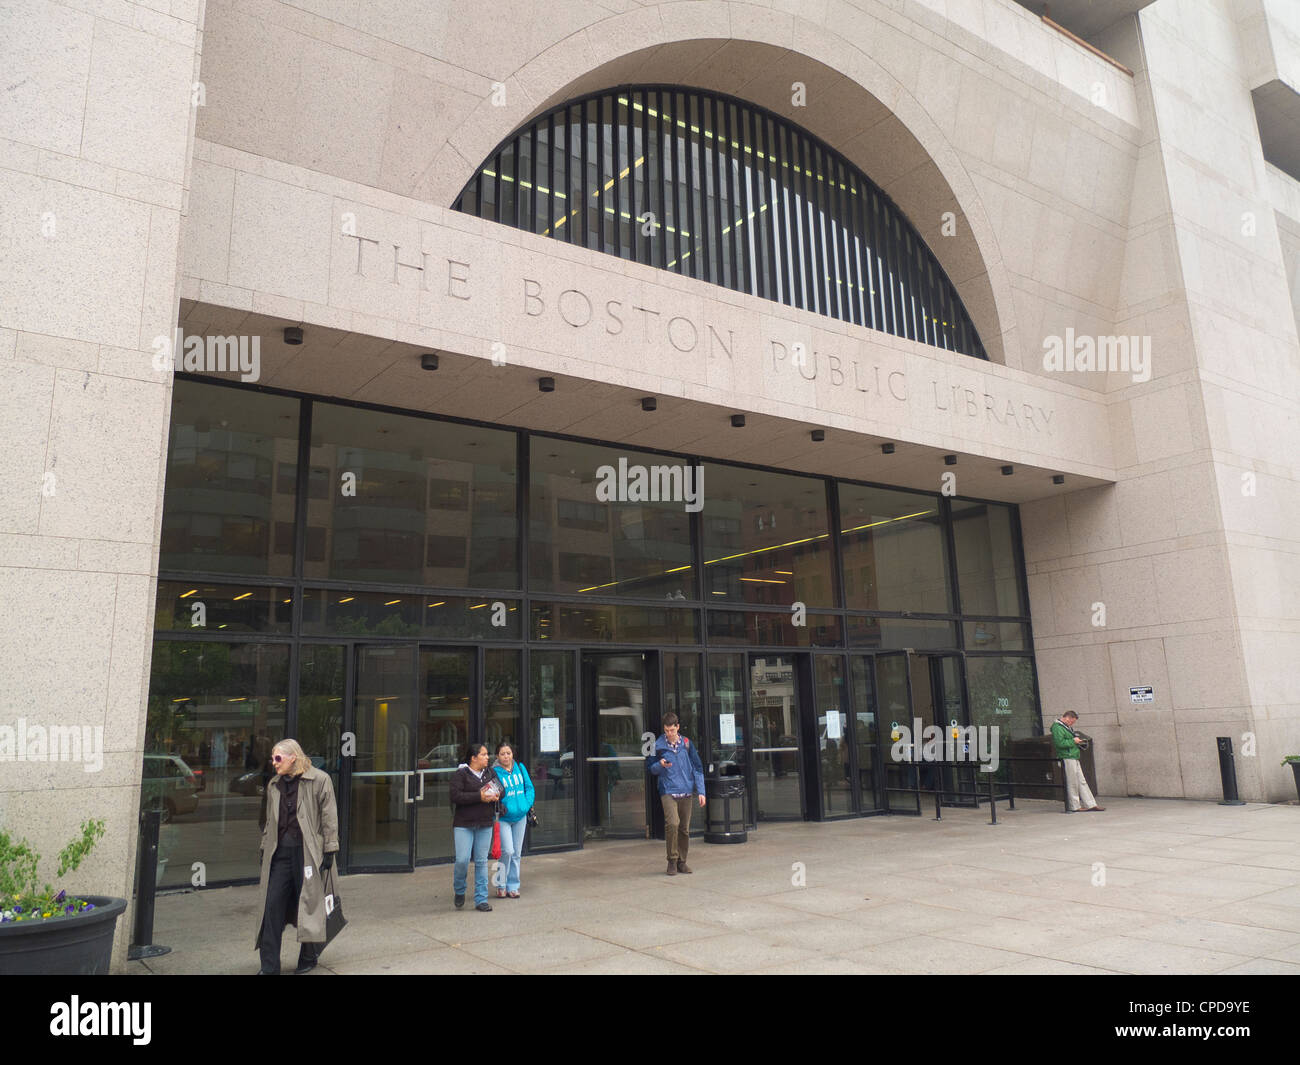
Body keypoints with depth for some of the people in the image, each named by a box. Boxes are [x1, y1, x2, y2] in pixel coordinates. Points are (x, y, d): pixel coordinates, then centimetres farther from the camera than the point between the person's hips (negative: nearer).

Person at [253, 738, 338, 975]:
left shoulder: (319, 780, -6)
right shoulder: (274, 784, 12)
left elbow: (329, 818, -5)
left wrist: (329, 850, -7)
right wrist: (264, 848, 18)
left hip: (307, 852, -5)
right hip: (280, 851, 5)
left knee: (309, 903, 6)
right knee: (272, 904, -1)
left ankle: (308, 957, 24)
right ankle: (269, 966, 7)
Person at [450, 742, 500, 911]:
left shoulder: (489, 773, 12)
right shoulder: (460, 774, -6)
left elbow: (500, 789, 21)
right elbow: (455, 796, -16)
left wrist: (496, 796, -3)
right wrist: (479, 797, -20)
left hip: (485, 824, 5)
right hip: (464, 824, -4)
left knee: (481, 861, 5)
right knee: (462, 860, -9)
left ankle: (481, 900, 12)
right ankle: (459, 891, 18)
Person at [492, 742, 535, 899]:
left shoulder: (520, 768, 5)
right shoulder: (493, 772, -8)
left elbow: (529, 787, 10)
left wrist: (527, 804, -3)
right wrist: (498, 807, -17)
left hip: (520, 816, 4)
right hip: (503, 818, -4)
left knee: (516, 853, 10)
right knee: (507, 851, -12)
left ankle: (513, 886, 21)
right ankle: (501, 885, 8)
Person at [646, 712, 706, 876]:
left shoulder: (687, 744, 6)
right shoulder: (658, 745, 1)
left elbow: (697, 768, 9)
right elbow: (650, 768, 9)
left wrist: (701, 791, 3)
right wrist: (660, 765, -13)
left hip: (686, 792, 3)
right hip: (668, 791, -2)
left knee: (685, 828, 6)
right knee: (672, 823, -19)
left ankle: (682, 861, 21)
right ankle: (672, 860, -4)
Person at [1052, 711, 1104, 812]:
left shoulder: (1067, 727, 20)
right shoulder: (1057, 728, -13)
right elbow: (1060, 743, -22)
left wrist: (1076, 741, 11)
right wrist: (1073, 741, -14)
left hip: (1074, 758, 10)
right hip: (1067, 758, -10)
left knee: (1082, 782, 10)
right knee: (1072, 783, -3)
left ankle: (1091, 804, 12)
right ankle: (1075, 806, 5)